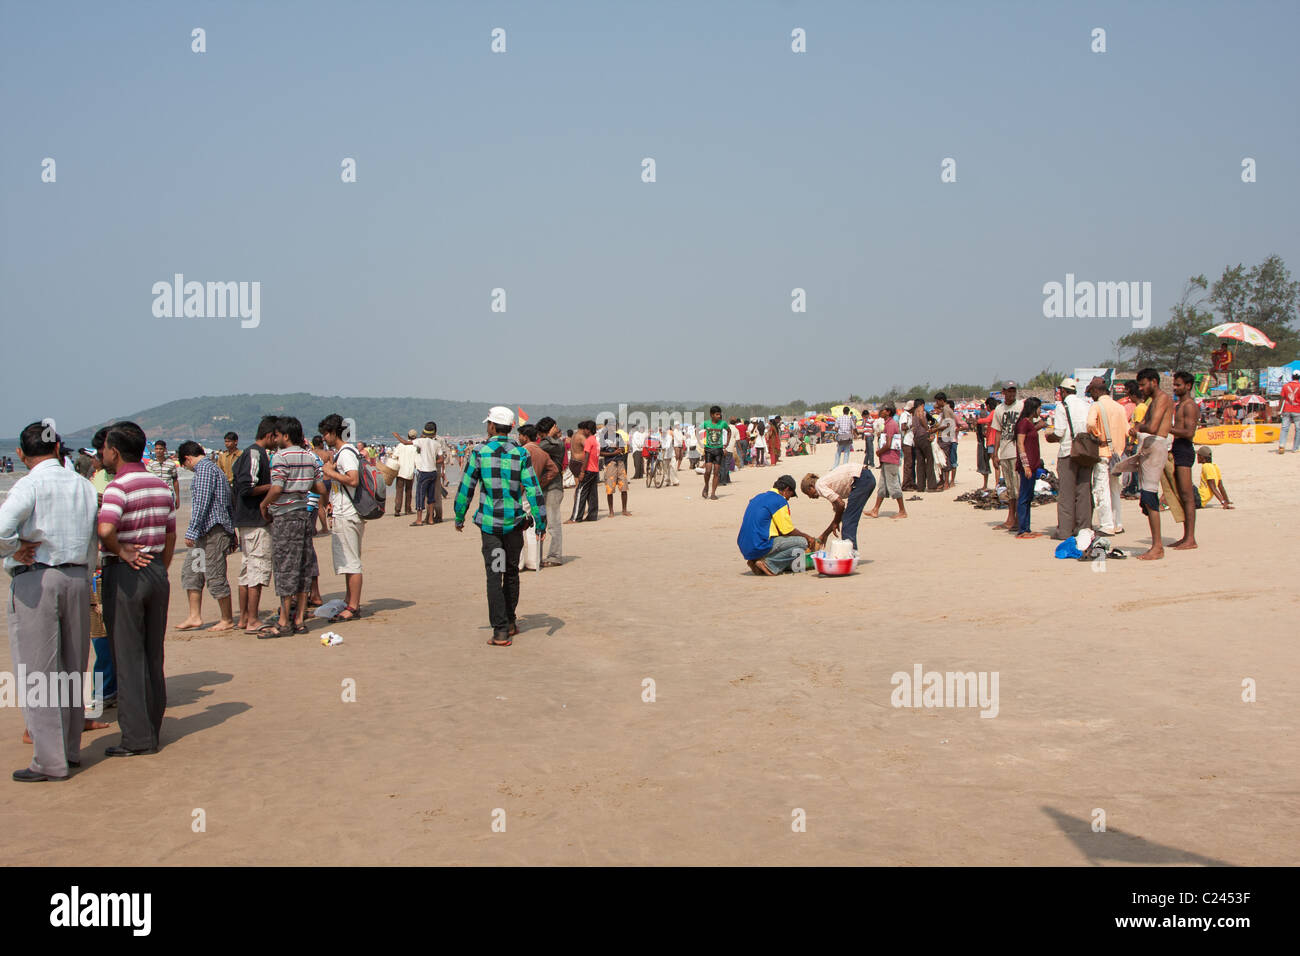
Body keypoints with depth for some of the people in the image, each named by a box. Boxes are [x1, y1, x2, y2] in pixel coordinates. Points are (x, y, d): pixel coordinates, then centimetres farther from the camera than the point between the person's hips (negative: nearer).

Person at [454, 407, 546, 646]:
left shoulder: (479, 453, -5)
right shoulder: (520, 454, -3)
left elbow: (465, 489, -1)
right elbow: (533, 490, -7)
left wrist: (459, 517, 12)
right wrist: (540, 522, -3)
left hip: (489, 523, -2)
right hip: (514, 522, 2)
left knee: (494, 575, 0)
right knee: (511, 572, 18)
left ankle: (501, 631, -5)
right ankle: (510, 622, 31)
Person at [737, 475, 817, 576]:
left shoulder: (758, 497, 19)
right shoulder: (779, 501, -7)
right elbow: (788, 530, -6)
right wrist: (807, 537, 12)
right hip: (760, 547, -9)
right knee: (802, 542, -4)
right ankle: (768, 564, -10)